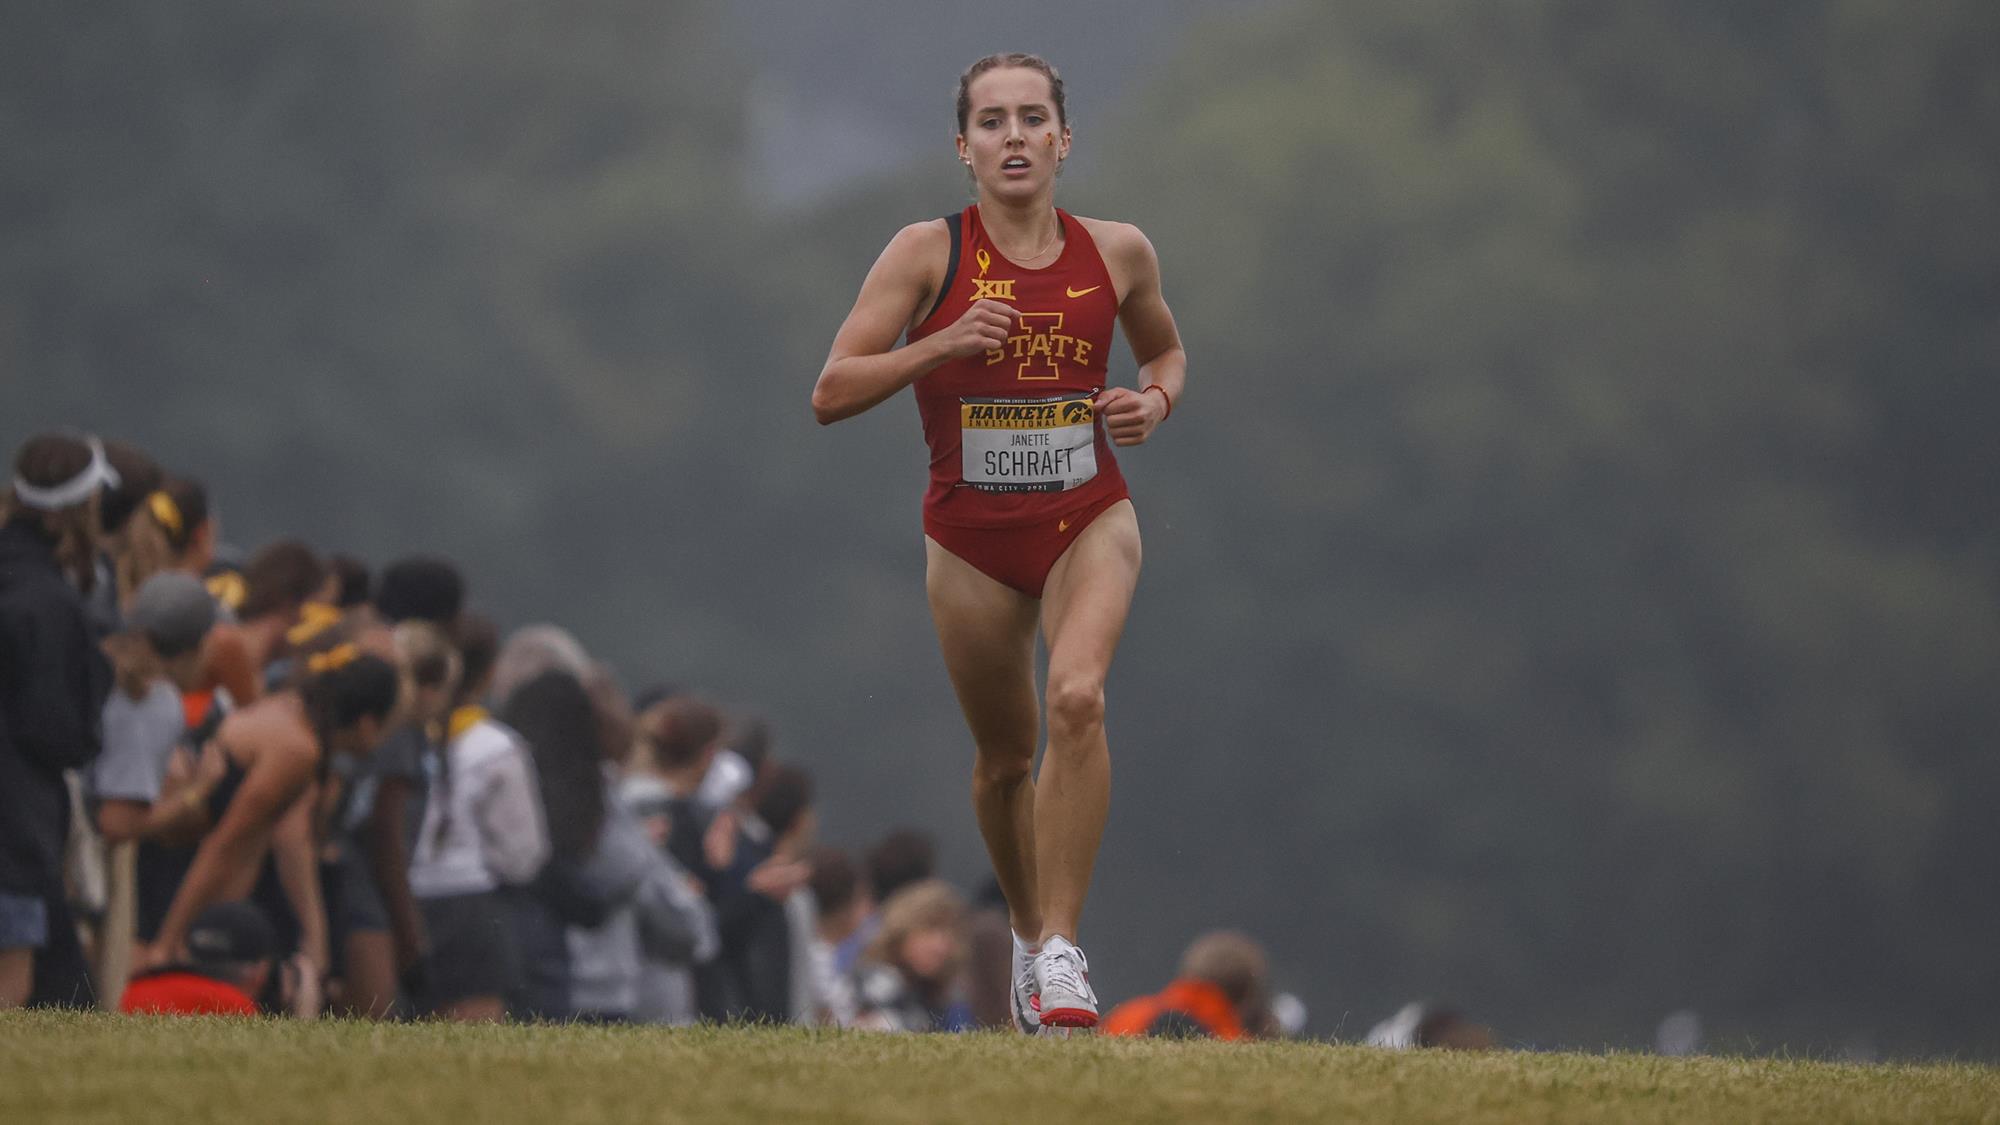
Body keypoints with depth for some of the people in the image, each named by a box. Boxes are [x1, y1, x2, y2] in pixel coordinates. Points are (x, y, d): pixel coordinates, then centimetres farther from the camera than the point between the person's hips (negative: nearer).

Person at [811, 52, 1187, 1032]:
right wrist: (943, 343, -24)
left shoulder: (1117, 252, -1)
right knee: (1006, 754, 11)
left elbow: (1165, 347, 19)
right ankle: (1028, 931, 38)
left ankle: (1061, 950, -23)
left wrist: (1157, 400, -4)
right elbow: (831, 393, -11)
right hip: (972, 538, 0)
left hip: (1087, 520, 0)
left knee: (1076, 699, -26)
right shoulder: (928, 253, -8)